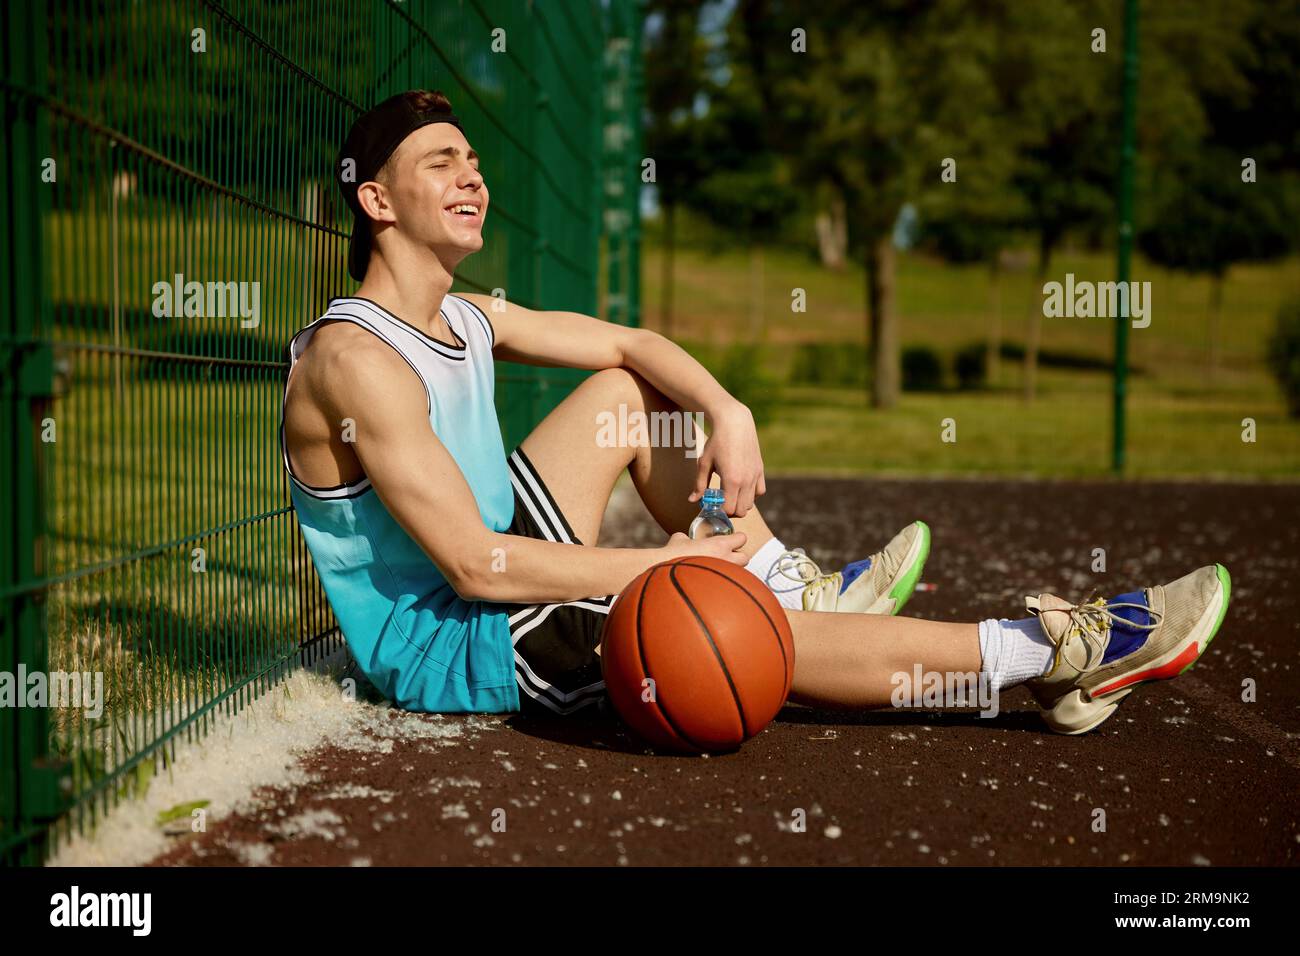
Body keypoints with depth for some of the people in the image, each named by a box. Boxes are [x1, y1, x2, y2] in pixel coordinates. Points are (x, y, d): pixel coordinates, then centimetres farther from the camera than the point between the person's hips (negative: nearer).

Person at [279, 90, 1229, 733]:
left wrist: (725, 410, -9)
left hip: (497, 581, 10)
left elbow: (633, 343, 13)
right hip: (434, 647, -9)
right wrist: (668, 564, -23)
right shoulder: (356, 358, -23)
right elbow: (473, 563, -28)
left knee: (633, 388, 10)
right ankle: (1055, 649, -17)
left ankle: (796, 587, 13)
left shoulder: (470, 319, 5)